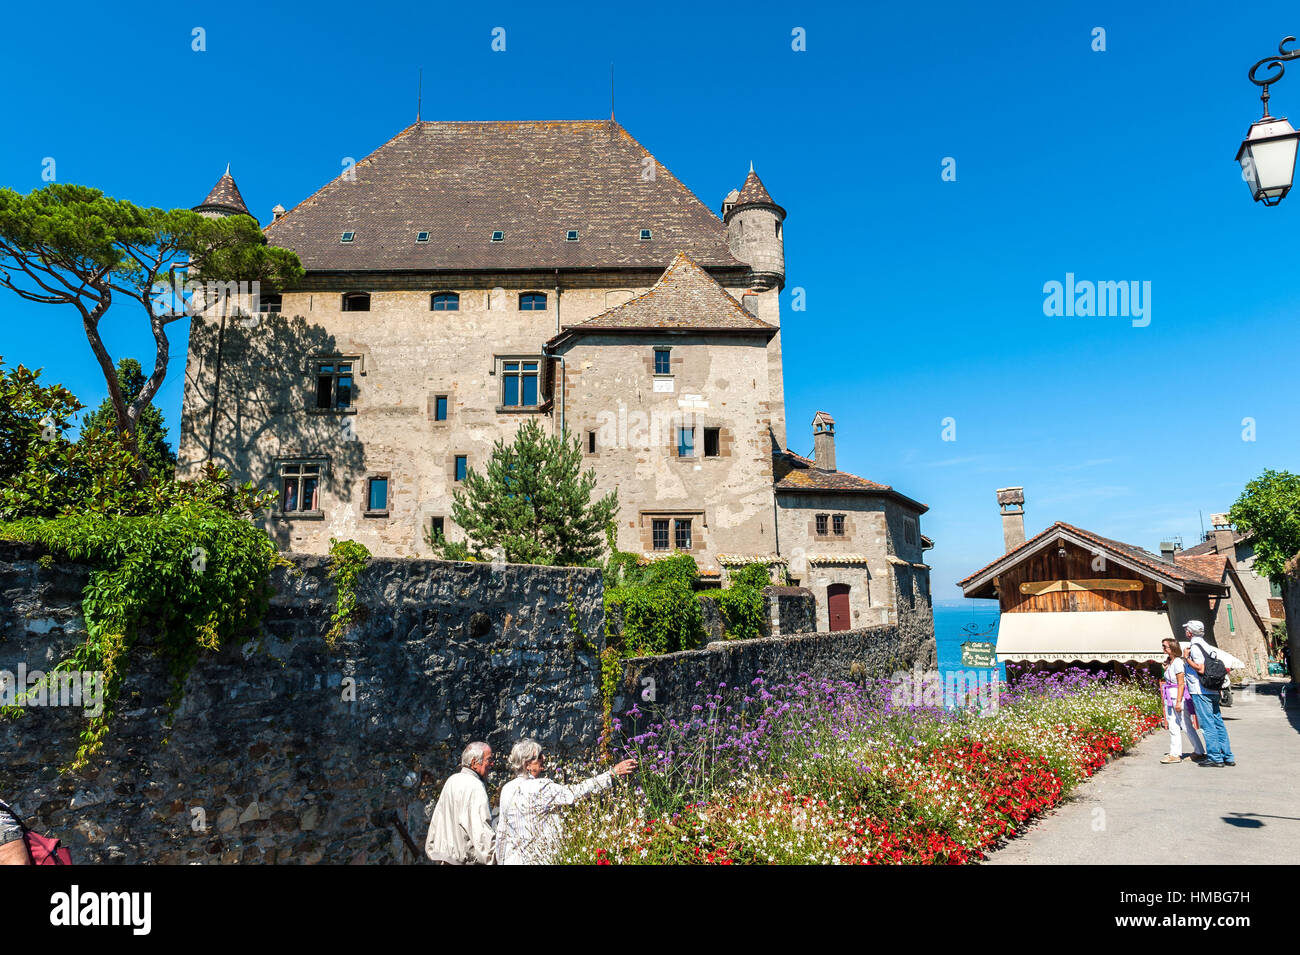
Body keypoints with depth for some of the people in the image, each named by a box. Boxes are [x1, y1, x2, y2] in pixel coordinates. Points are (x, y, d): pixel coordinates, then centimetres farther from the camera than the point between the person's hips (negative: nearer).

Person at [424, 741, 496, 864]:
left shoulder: (451, 781, 11)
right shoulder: (475, 786, -16)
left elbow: (436, 821, 18)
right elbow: (482, 830, -22)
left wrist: (432, 850, 25)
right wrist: (494, 859, -21)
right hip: (468, 860, -9)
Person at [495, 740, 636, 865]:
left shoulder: (507, 788, 3)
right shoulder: (540, 788, -20)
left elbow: (501, 833, 9)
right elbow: (576, 793, -23)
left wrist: (501, 861, 20)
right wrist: (612, 773, -21)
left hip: (512, 860, 7)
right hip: (536, 859, -7)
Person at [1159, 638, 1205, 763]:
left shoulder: (1178, 662, -14)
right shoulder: (1169, 662, 13)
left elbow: (1181, 683, -17)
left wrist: (1178, 701, -19)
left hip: (1178, 697, -9)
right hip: (1169, 698, 9)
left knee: (1186, 726, 1)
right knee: (1173, 727, 8)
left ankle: (1200, 752, 14)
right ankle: (1175, 754, 10)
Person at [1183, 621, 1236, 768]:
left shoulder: (1195, 646, -12)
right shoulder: (1206, 645, 15)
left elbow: (1200, 669, -20)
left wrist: (1187, 658, -8)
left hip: (1201, 692, -9)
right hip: (1213, 691, 9)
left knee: (1208, 725, -4)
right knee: (1218, 724, 10)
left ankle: (1215, 757, -2)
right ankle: (1227, 757, 13)